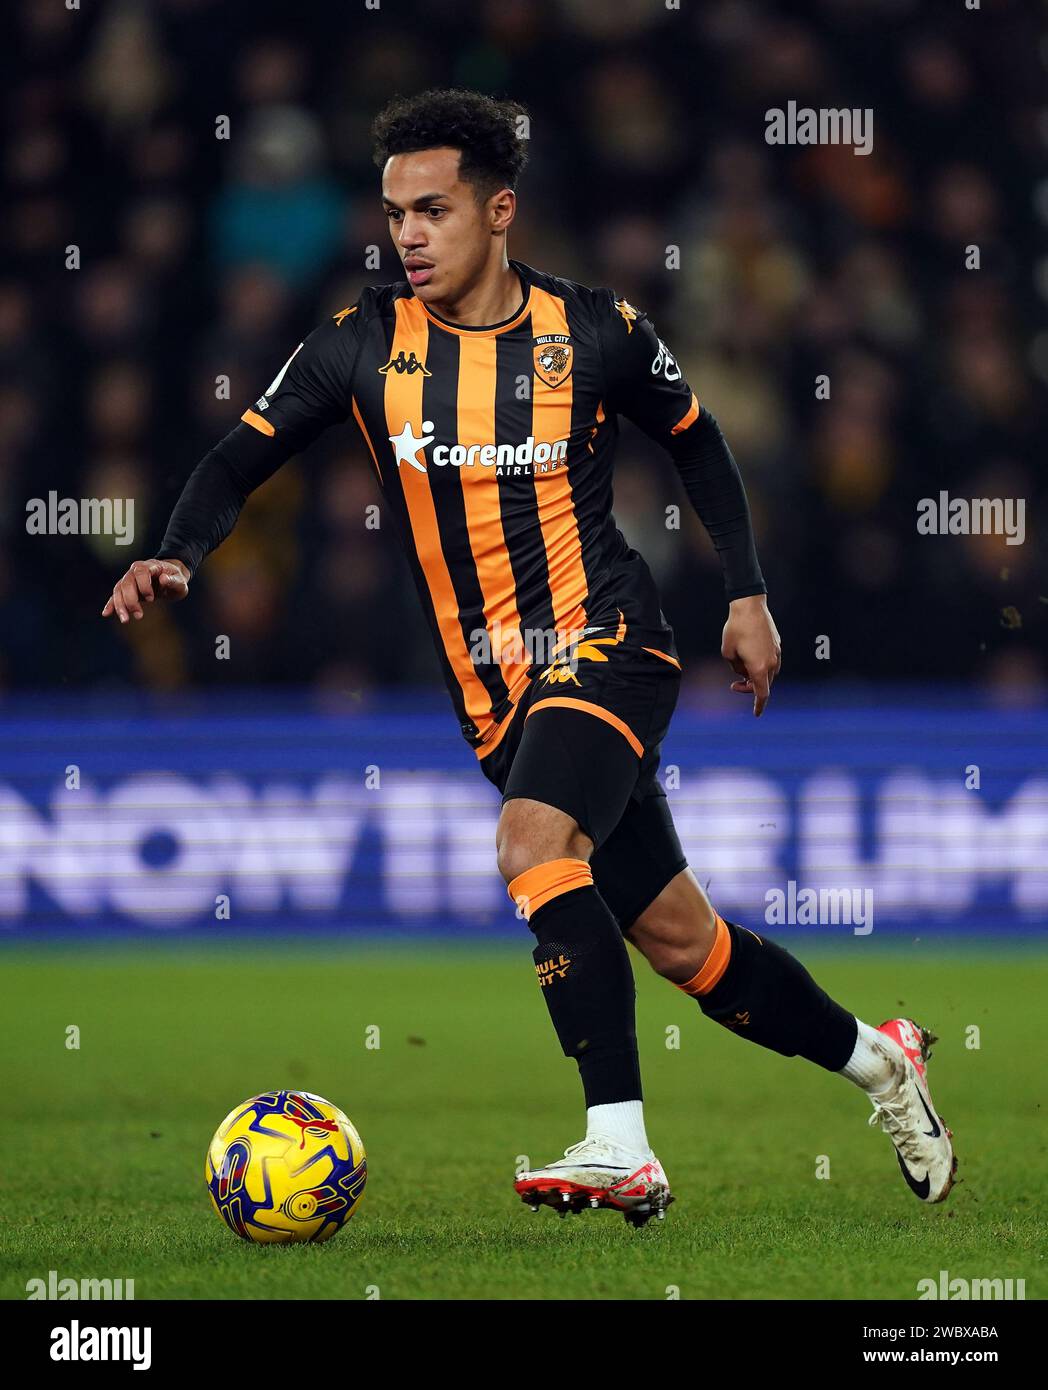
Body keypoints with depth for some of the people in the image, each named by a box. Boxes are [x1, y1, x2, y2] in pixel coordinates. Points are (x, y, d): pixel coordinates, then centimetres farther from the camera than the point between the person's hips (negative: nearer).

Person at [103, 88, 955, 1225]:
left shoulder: (597, 334, -4)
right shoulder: (363, 346, -1)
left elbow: (695, 442, 13)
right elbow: (242, 459, 2)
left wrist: (747, 595, 9)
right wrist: (175, 557, -17)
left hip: (609, 648, -4)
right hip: (495, 697, 4)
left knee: (533, 843, -31)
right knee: (676, 938, 8)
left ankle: (621, 1150, -32)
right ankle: (873, 1057, 33)